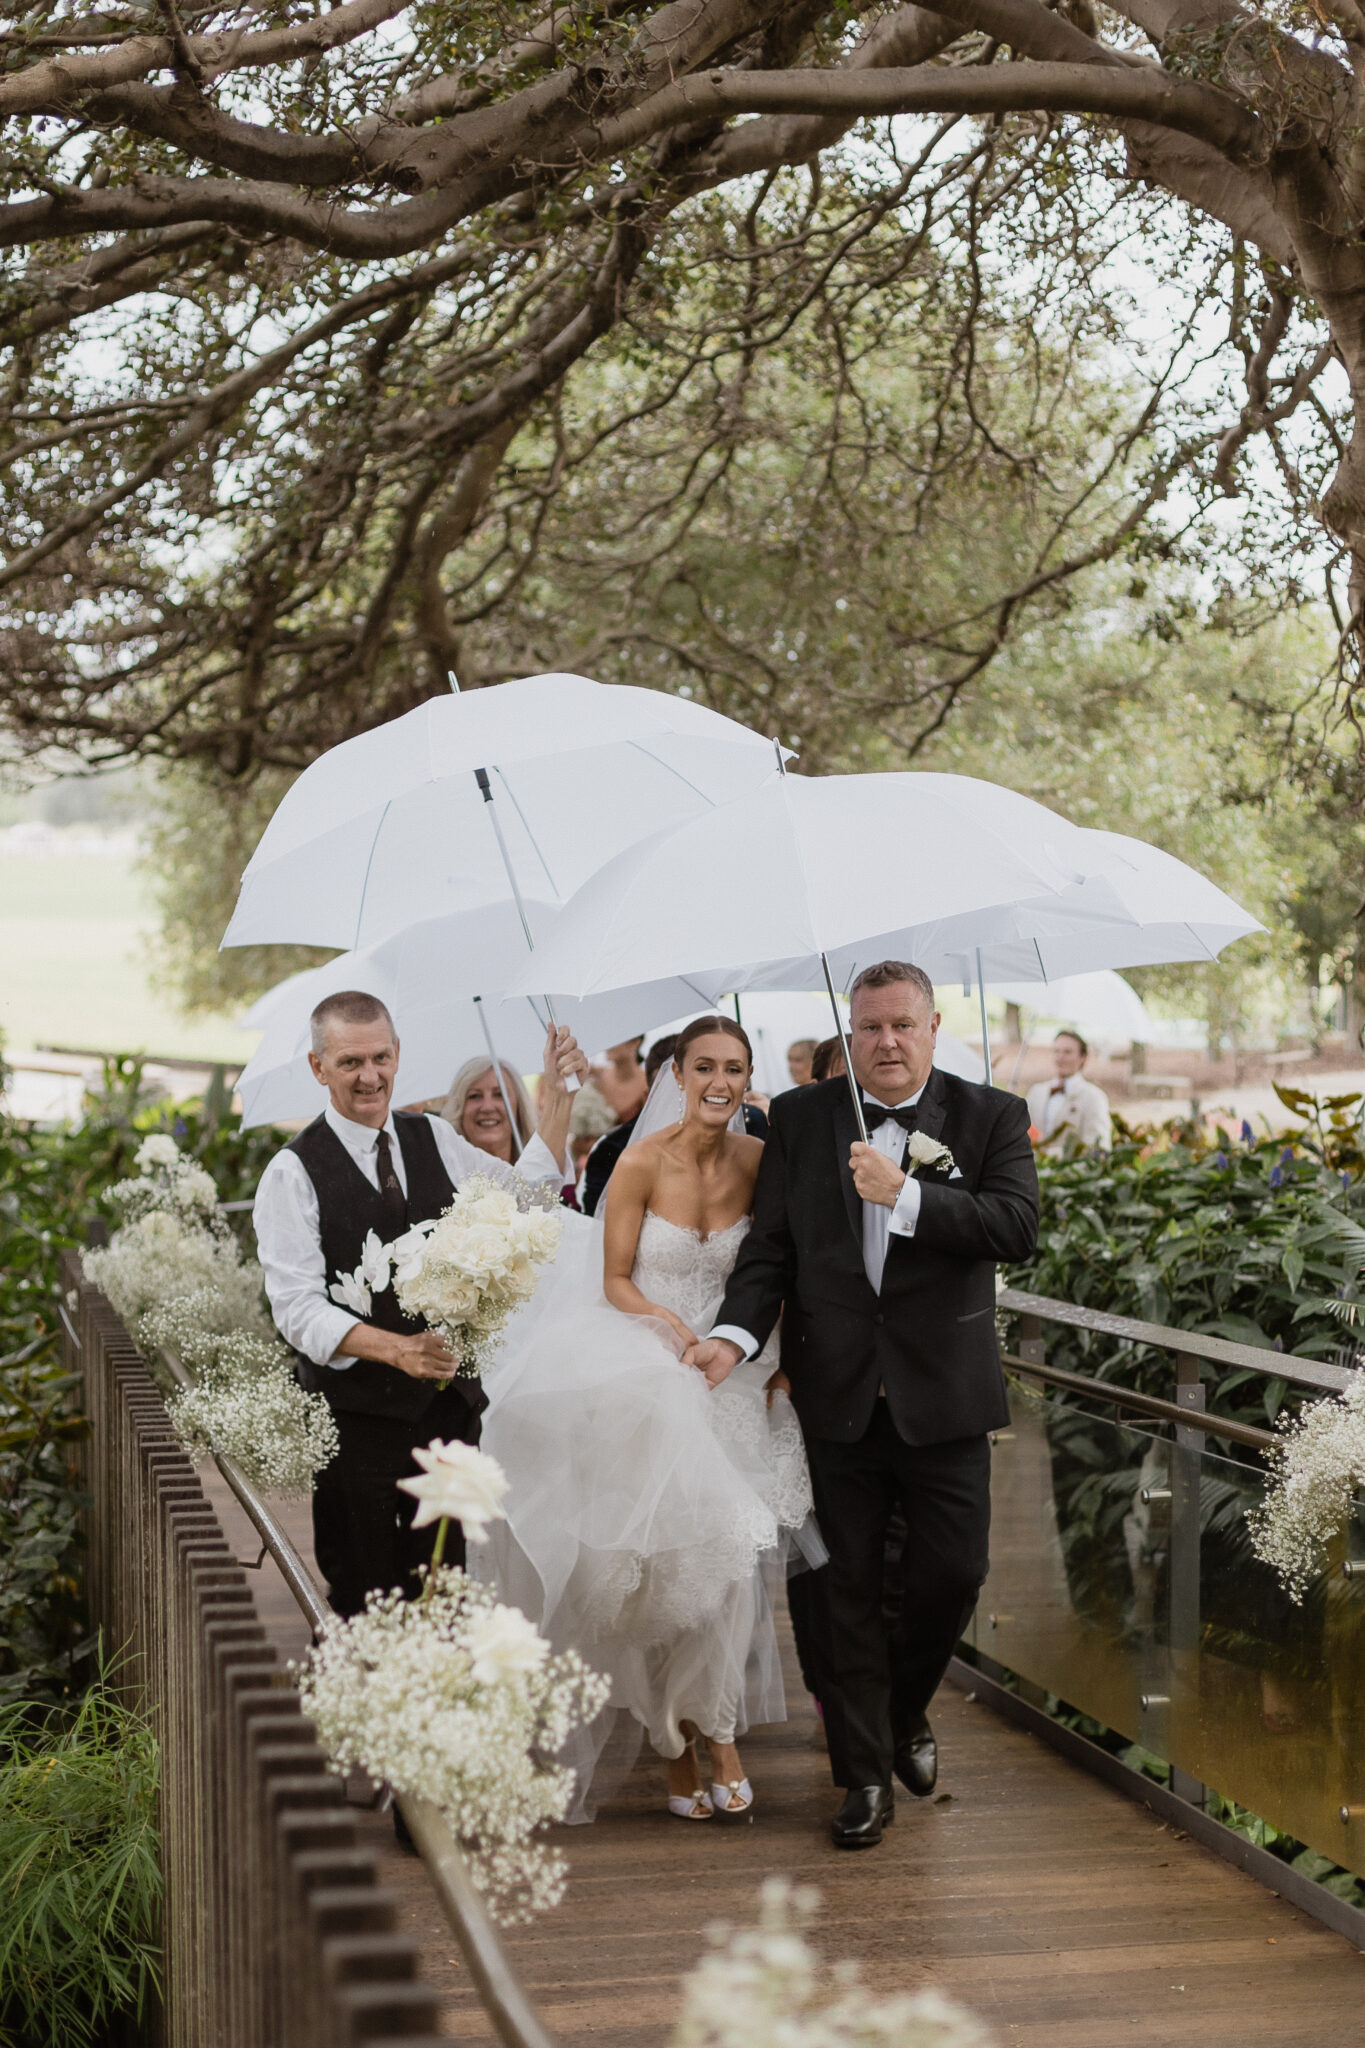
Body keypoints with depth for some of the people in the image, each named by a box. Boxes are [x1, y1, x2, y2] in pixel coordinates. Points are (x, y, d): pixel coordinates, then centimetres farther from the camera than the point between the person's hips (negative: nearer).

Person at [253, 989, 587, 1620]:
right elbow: (297, 1309, -14)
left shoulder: (434, 1140, 8)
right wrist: (397, 1349, -27)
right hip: (358, 1413, -5)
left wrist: (557, 1093, 8)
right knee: (362, 1602, 4)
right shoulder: (293, 1173, -8)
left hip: (449, 1400, 5)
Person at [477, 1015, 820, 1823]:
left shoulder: (760, 1160, 0)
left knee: (728, 1552, -6)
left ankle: (710, 1734, 7)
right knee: (664, 1554, -6)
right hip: (646, 1376, -3)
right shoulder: (643, 1163, -10)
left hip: (734, 1377, 3)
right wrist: (678, 1333, -19)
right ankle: (685, 1747, 7)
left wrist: (780, 1359, -4)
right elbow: (614, 1281, -4)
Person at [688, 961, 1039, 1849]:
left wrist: (905, 1195, -21)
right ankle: (865, 1773, 15)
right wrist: (736, 1332, -14)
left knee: (952, 1572, 5)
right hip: (839, 1392, 1)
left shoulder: (991, 1116, 1)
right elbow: (770, 1245, 2)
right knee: (850, 1584, 5)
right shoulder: (800, 1118, 5)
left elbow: (1018, 1226, -14)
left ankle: (906, 1711, 34)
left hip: (944, 1388, -1)